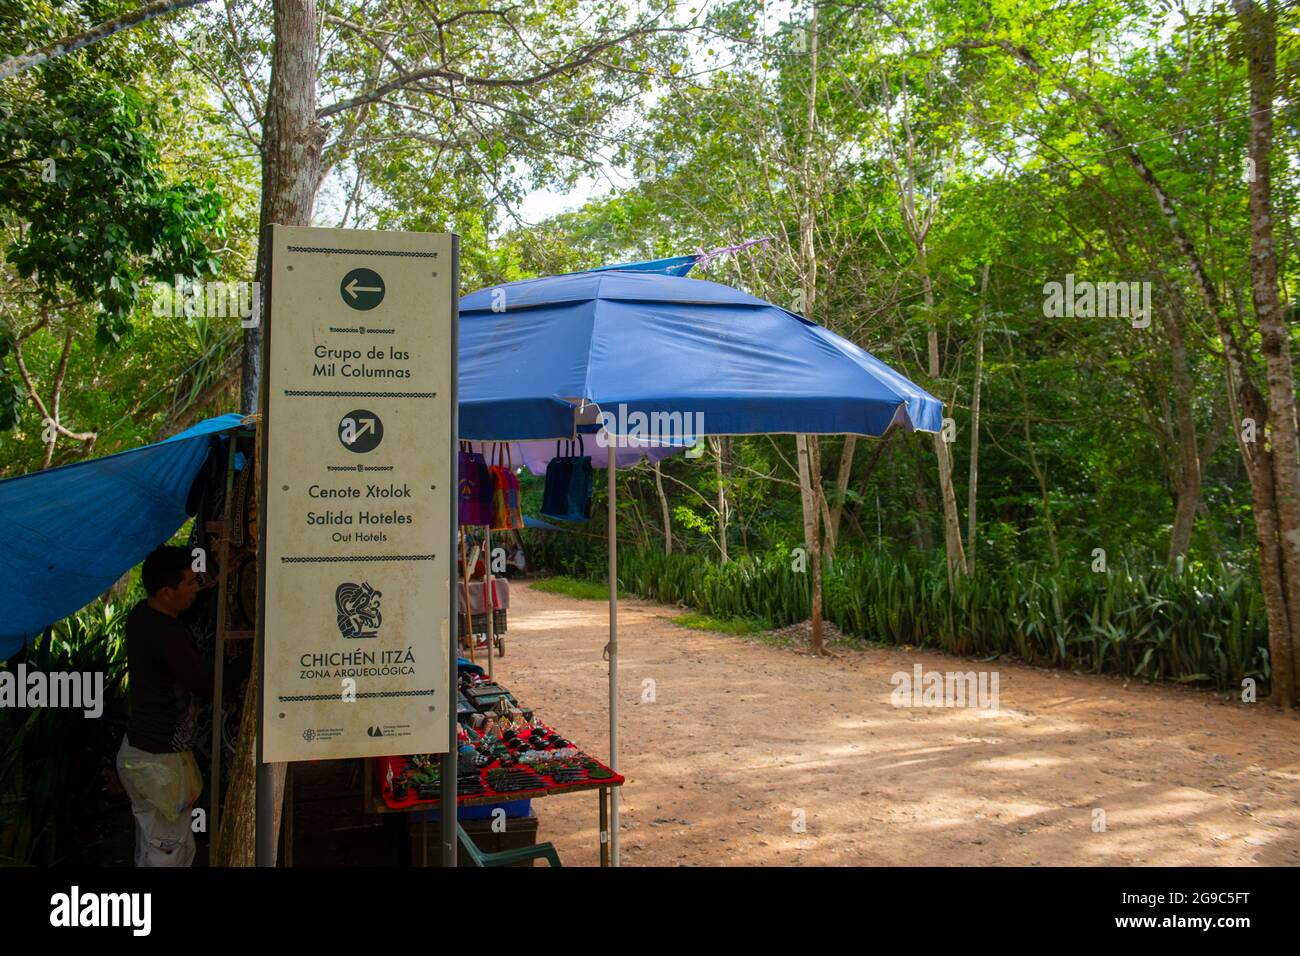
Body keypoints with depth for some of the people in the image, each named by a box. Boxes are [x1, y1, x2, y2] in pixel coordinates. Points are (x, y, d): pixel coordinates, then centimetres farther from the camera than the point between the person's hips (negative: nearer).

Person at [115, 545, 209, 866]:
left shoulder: (140, 614, 1)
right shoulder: (169, 636, -27)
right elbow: (207, 687, -18)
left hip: (138, 746, 9)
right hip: (160, 761, -9)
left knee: (149, 847, 20)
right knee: (169, 854, 3)